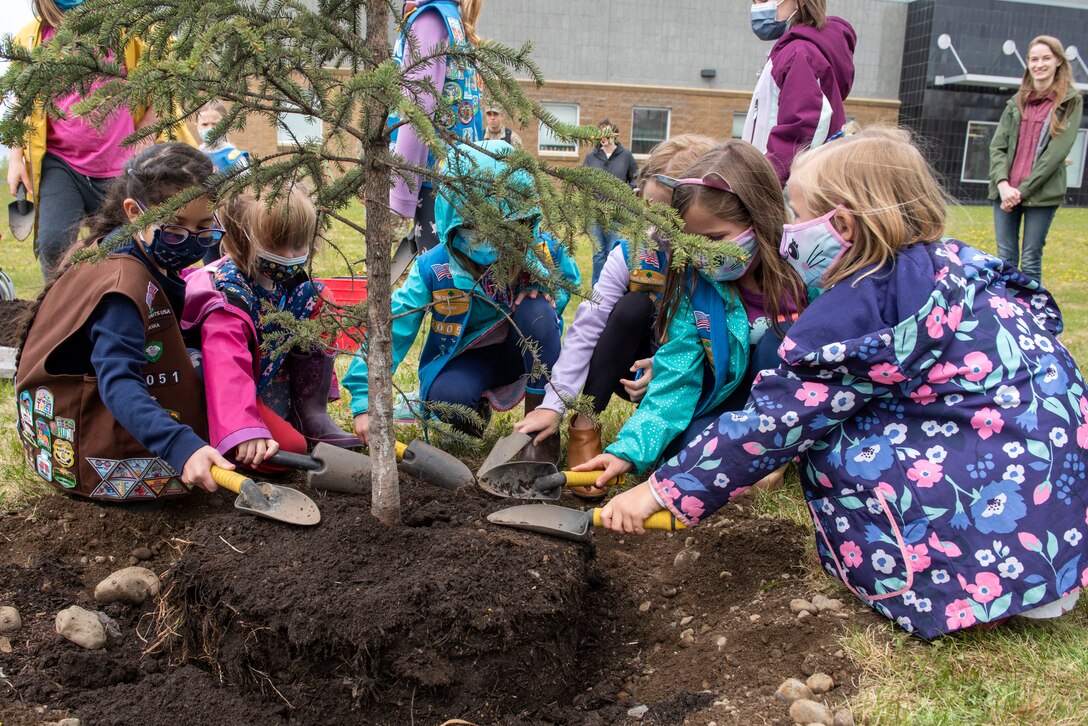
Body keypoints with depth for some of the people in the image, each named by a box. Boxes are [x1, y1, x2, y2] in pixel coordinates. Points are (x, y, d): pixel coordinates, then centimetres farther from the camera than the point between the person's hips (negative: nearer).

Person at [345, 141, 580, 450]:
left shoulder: (543, 249, -17)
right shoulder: (434, 269, -23)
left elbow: (570, 280, 7)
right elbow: (391, 328, -22)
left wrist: (549, 292, -19)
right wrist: (365, 402, -27)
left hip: (525, 352, 2)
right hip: (469, 358, -2)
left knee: (535, 309, -32)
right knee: (446, 397, -37)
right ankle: (476, 410, 5)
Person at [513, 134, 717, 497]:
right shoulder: (631, 253, -14)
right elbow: (586, 327, -18)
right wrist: (554, 404, -23)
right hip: (640, 365, 2)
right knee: (633, 307, -28)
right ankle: (584, 425, -20)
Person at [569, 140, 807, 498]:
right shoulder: (693, 285, -13)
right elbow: (676, 379, -15)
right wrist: (629, 450, -27)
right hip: (733, 395, 2)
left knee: (776, 340, -29)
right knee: (685, 445, -25)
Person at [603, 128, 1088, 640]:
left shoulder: (861, 301, -14)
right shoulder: (952, 263, 9)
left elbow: (775, 418, -13)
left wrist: (660, 491, -8)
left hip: (1003, 508, -8)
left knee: (823, 438, -5)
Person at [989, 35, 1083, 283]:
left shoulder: (1071, 101, 2)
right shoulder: (1017, 102, 14)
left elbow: (1058, 151, -7)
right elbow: (997, 146, 6)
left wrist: (1023, 189, -13)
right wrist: (1003, 184, -10)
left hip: (1042, 193, -3)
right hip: (1006, 192, 4)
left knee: (1031, 262, -2)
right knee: (1005, 259, 4)